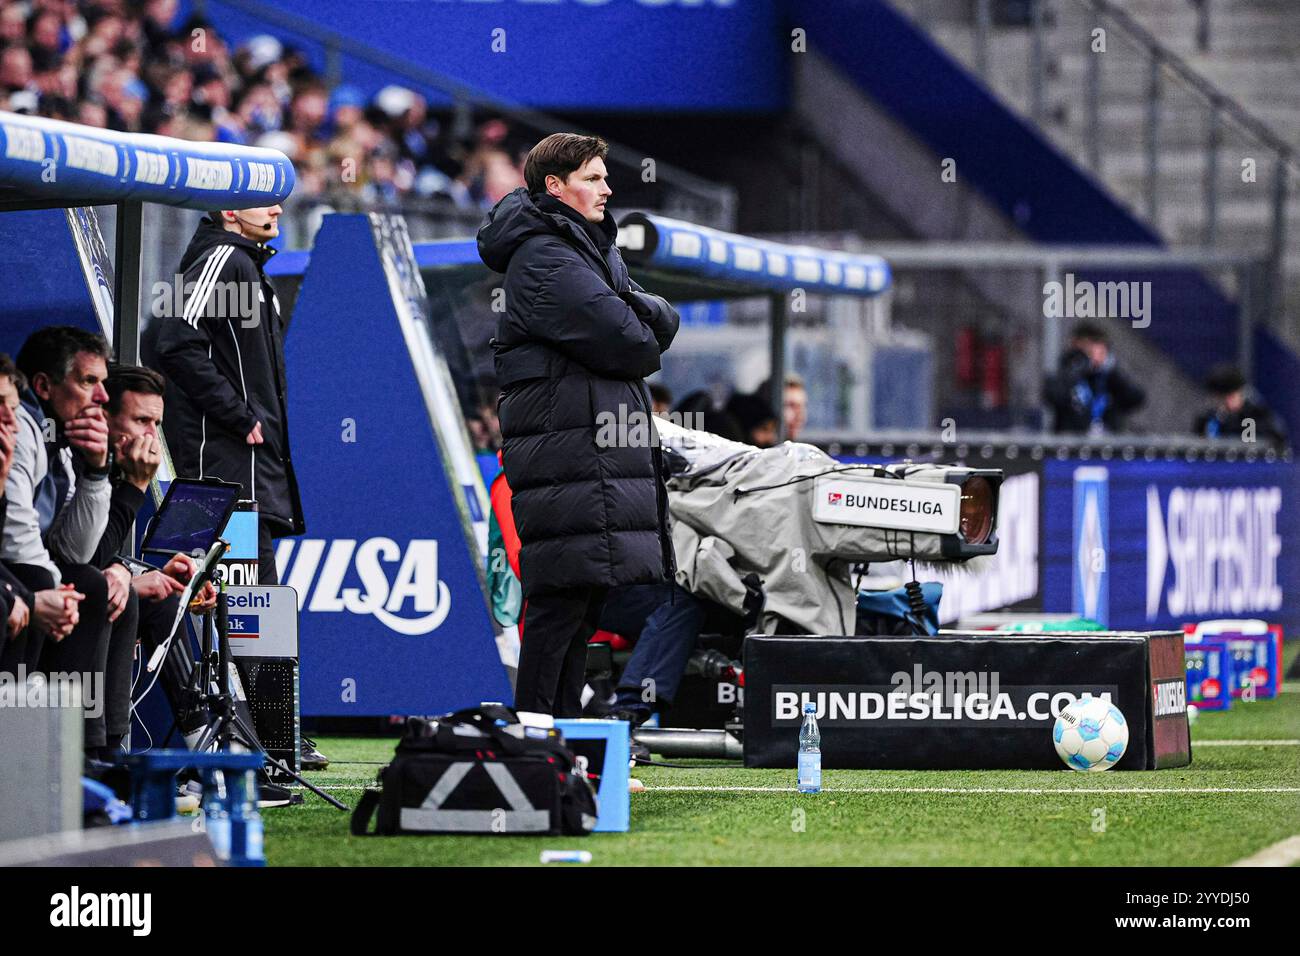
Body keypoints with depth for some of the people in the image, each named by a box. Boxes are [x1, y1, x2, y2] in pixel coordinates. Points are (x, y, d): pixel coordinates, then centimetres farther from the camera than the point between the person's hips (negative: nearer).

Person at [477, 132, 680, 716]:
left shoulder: (593, 250, 23)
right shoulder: (543, 257, -10)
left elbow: (663, 323, 15)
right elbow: (628, 346, -17)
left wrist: (634, 308, -5)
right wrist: (641, 341, 4)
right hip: (565, 446, -10)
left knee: (581, 604, 10)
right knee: (562, 598, -12)